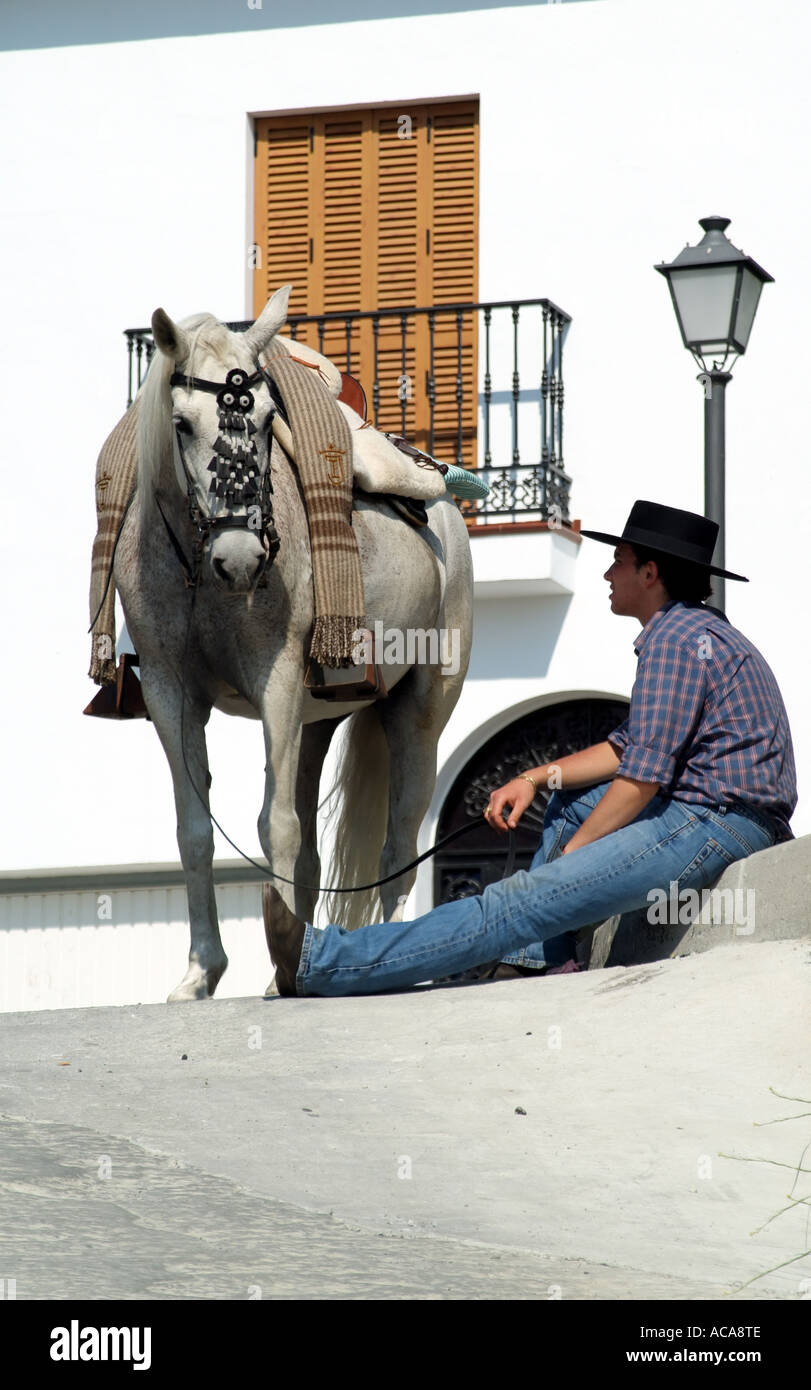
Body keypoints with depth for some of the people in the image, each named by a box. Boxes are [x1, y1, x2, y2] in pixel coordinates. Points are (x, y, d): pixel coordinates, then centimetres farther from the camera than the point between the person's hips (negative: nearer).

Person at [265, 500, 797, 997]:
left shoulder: (674, 639, -12)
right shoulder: (697, 630, 23)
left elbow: (641, 778, -18)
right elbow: (628, 749, 22)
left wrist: (567, 857, -9)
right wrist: (535, 779, 11)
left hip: (714, 830, -11)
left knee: (524, 901, -15)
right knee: (570, 800, 28)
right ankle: (534, 959, 16)